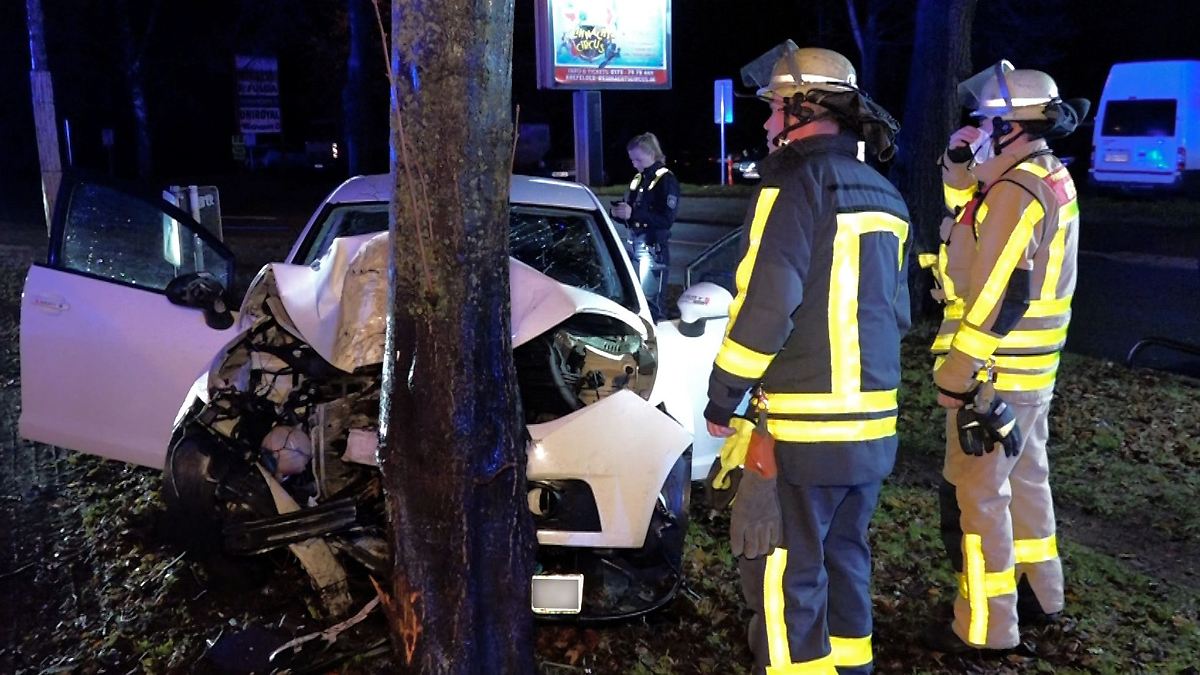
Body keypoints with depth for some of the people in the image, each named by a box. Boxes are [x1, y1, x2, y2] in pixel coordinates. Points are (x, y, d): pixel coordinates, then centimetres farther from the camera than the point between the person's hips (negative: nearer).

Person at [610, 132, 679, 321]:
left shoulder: (666, 180, -7)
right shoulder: (637, 179, 14)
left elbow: (666, 219, -17)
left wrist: (633, 213, -24)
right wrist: (620, 213, -3)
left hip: (653, 247, -7)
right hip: (634, 244, 7)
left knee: (651, 299, -6)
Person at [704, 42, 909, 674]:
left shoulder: (797, 178, -13)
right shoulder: (883, 195, 13)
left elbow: (765, 303, -19)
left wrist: (721, 397, -9)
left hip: (804, 426, -8)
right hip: (874, 420, 9)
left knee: (785, 574, 3)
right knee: (844, 556, 21)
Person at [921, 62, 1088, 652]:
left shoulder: (1015, 191, -20)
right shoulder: (1050, 178, 11)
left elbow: (997, 295, -24)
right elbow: (968, 223, 21)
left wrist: (957, 376, -20)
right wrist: (960, 168, 5)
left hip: (994, 373, -10)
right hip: (1031, 371, 10)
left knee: (976, 495, -1)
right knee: (1025, 478, 21)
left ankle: (986, 625, 9)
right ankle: (1039, 592, 37)